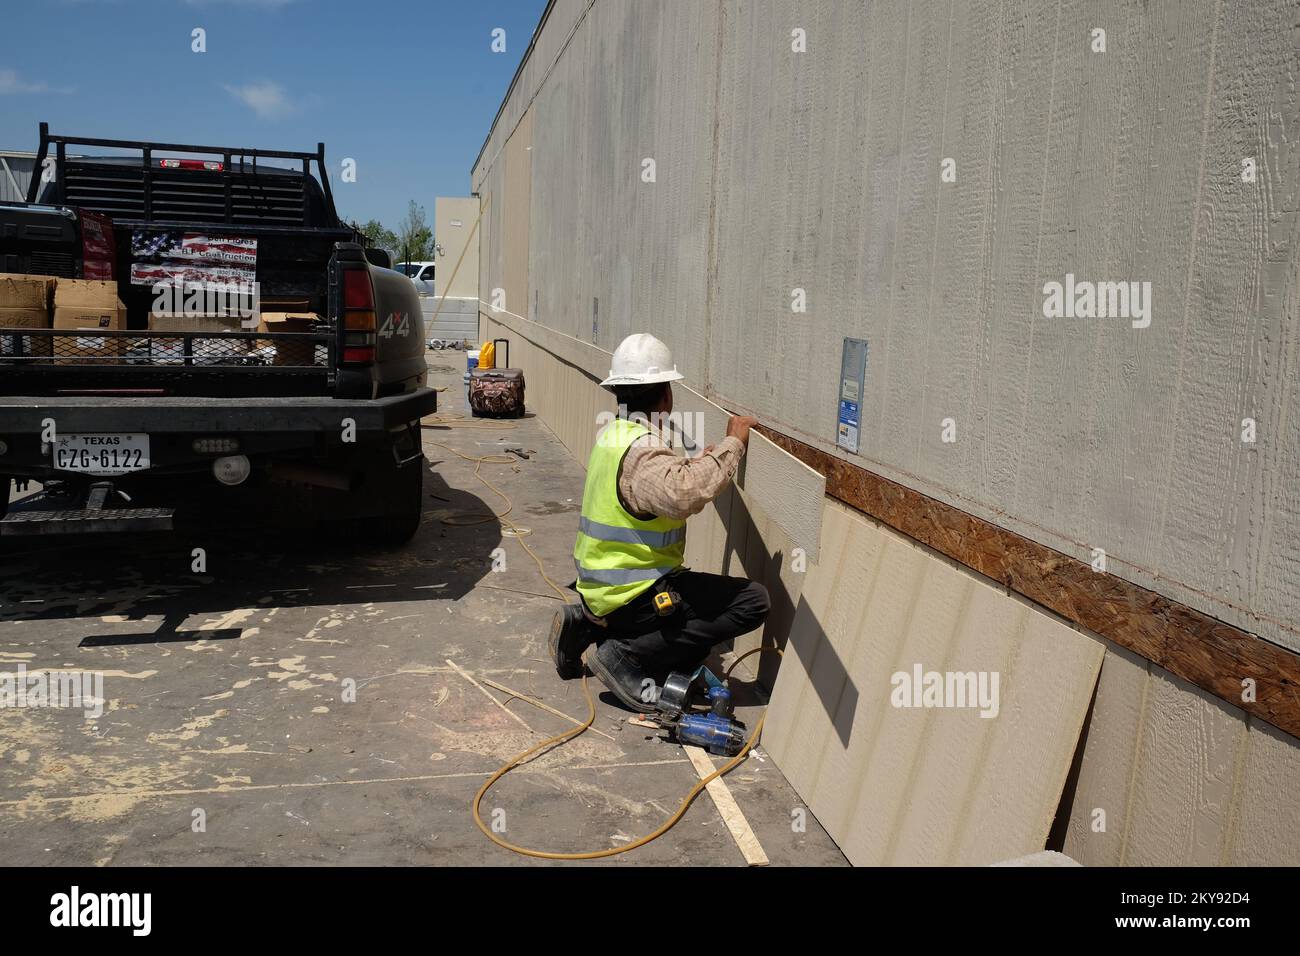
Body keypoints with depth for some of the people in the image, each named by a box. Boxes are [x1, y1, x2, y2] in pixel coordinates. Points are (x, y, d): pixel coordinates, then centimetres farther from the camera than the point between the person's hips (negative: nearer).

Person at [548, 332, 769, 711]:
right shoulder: (642, 452, -23)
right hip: (632, 595, -10)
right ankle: (624, 655, -12)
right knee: (753, 601, -14)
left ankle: (586, 626, 14)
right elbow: (686, 494, -42)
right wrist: (732, 444, -29)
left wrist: (713, 453, 28)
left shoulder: (613, 434, 8)